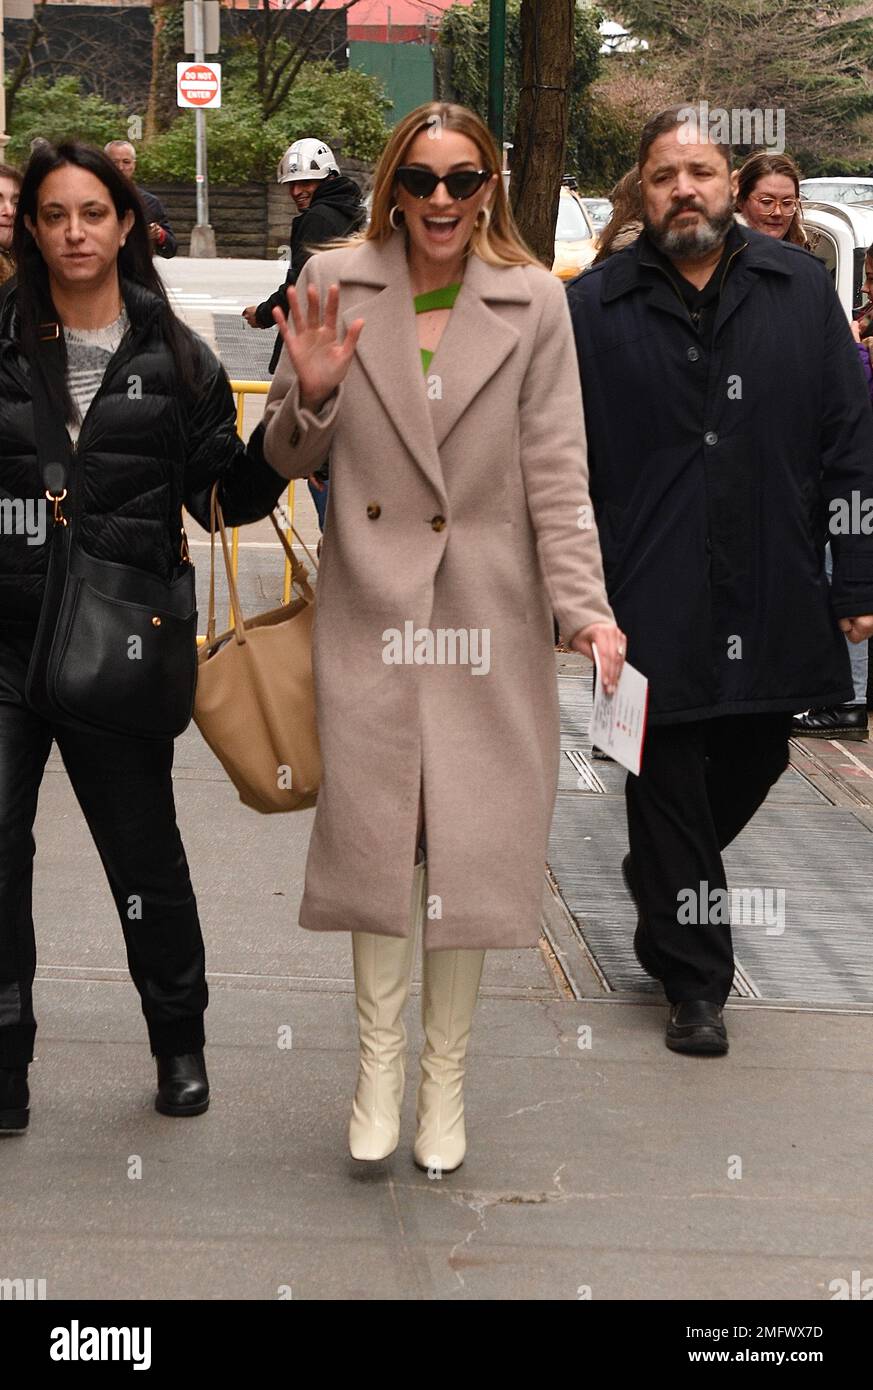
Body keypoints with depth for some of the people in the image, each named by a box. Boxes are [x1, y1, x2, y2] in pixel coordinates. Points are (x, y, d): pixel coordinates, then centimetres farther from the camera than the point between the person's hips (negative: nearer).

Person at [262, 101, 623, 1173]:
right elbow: (288, 459, 8)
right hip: (370, 605, 0)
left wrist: (584, 605, -13)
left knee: (468, 845, 3)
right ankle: (380, 1058, 15)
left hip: (486, 611, 0)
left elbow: (556, 473, -2)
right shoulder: (335, 284, 2)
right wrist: (311, 394, -14)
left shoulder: (532, 303, 0)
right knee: (375, 833, 0)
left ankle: (444, 1076, 17)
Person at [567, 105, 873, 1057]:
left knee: (751, 765, 17)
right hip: (653, 609, -2)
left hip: (772, 602, 3)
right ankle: (695, 977, 19)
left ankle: (667, 895, 45)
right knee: (669, 784, 5)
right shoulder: (594, 307, -1)